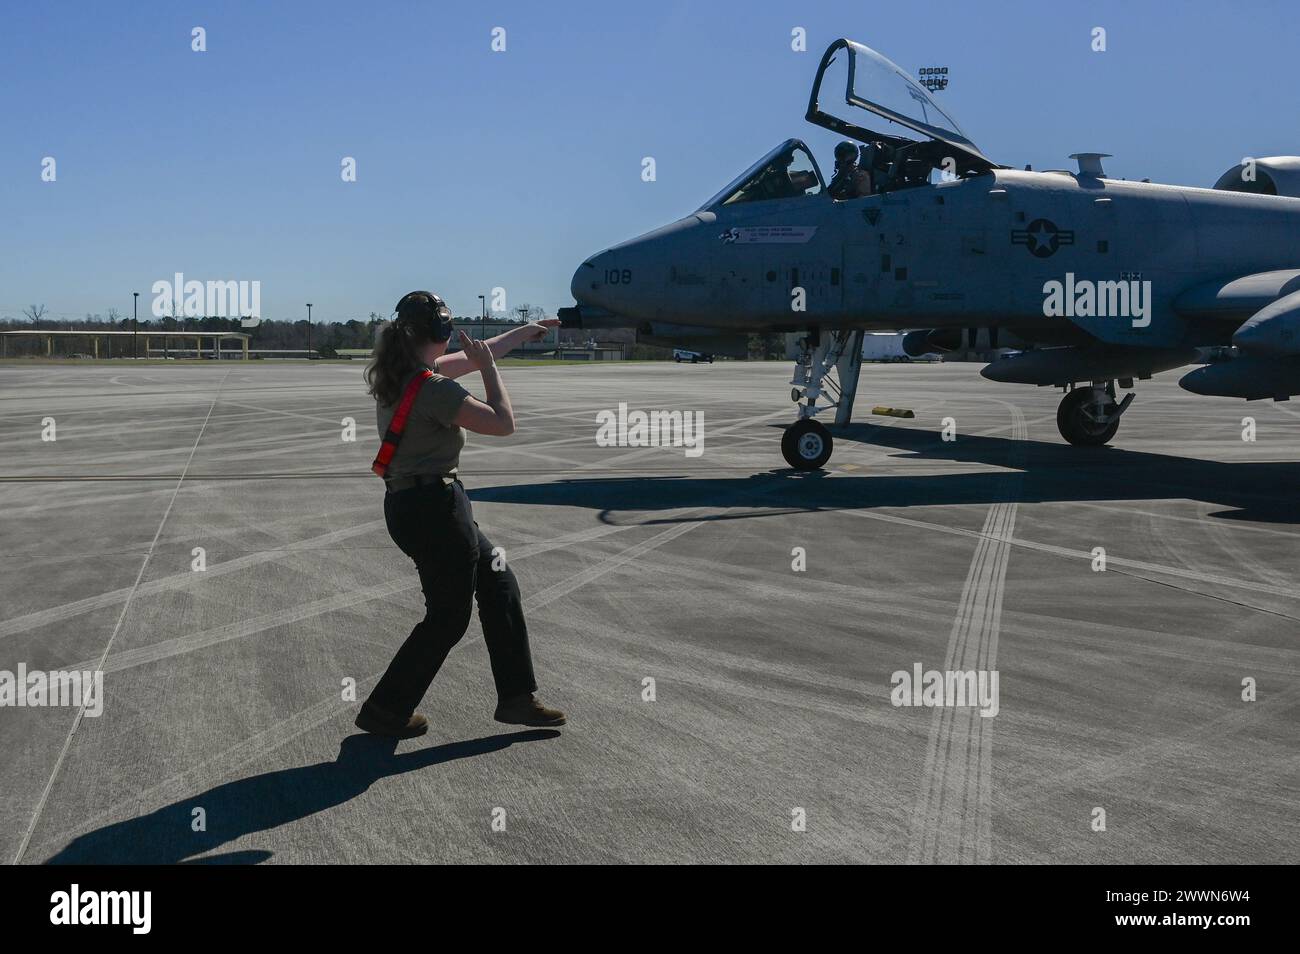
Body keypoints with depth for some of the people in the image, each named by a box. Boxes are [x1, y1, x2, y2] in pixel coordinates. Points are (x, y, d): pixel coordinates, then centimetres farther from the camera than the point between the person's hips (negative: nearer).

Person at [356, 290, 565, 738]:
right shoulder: (433, 389, -21)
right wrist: (488, 367, -6)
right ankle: (385, 711, 15)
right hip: (435, 506, -10)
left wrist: (526, 331, 30)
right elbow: (503, 423, -15)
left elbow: (474, 357, 21)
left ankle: (517, 698, 22)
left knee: (498, 583, 16)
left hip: (405, 506, 10)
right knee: (447, 618, 4)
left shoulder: (398, 375, 8)